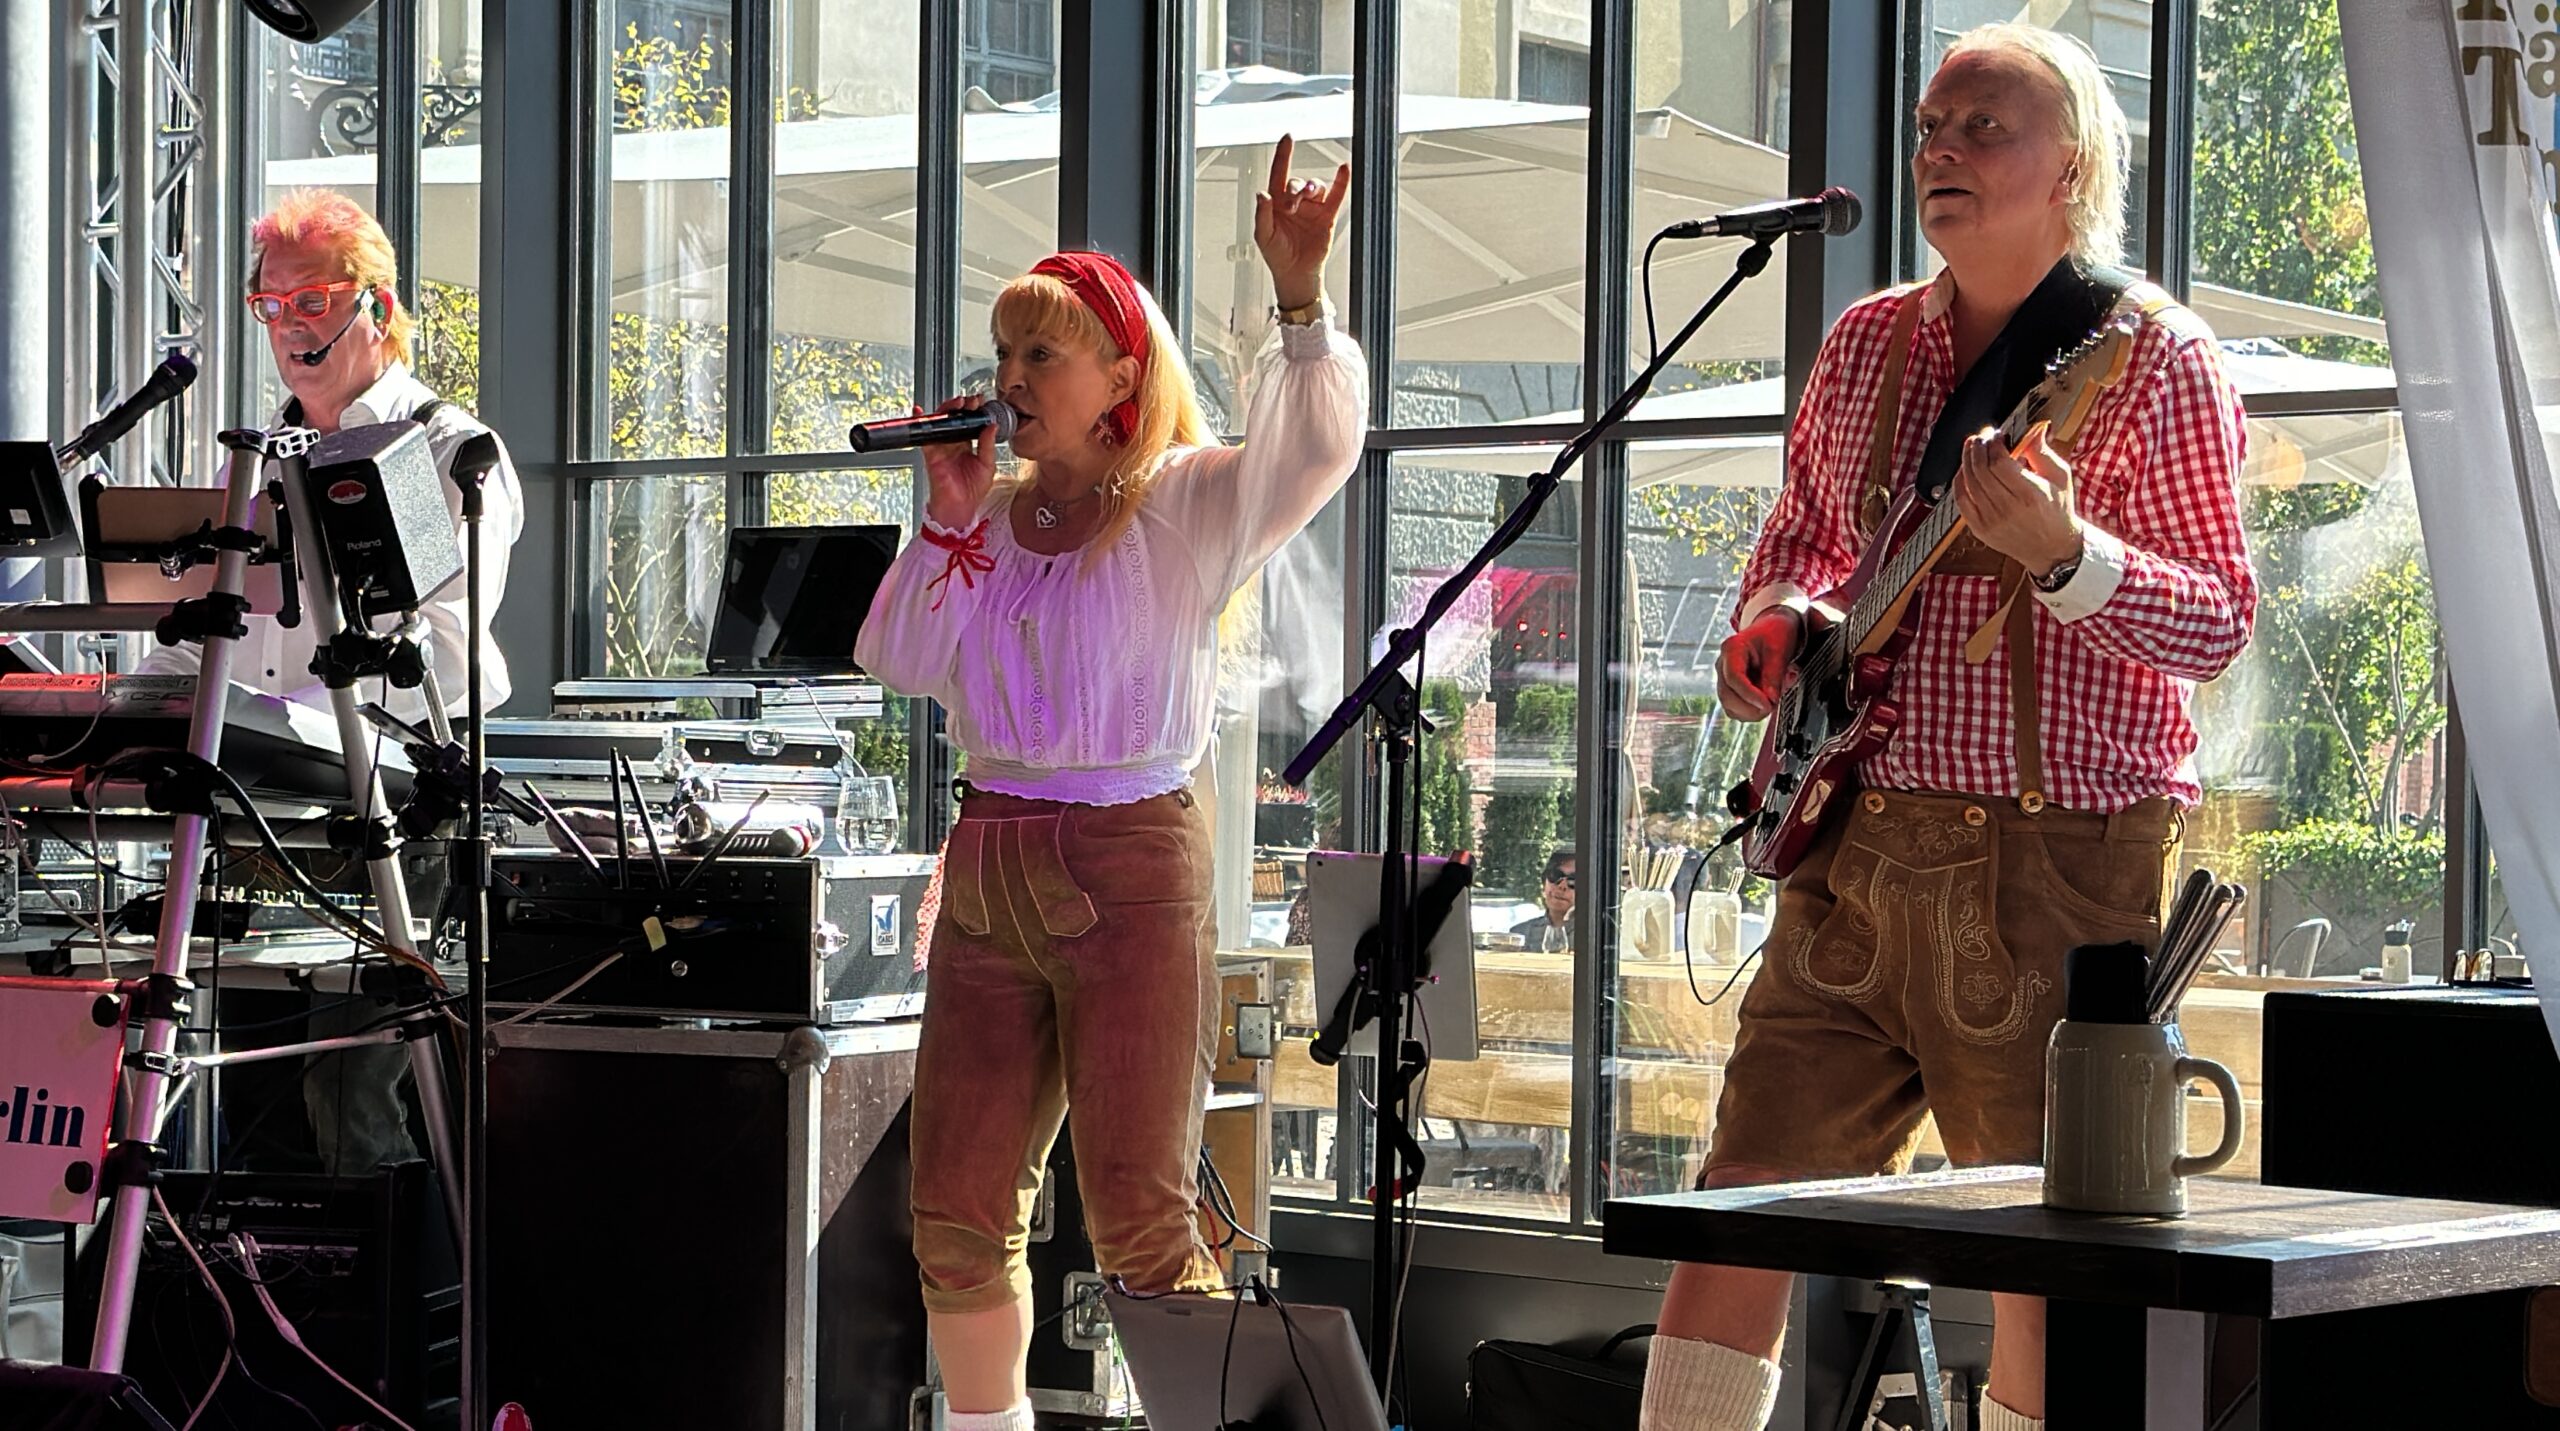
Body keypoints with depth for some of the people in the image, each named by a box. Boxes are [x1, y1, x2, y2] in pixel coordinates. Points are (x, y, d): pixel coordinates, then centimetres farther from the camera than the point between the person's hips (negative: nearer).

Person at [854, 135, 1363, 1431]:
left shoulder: (1186, 505, -4)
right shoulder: (992, 513, 13)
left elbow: (1316, 448, -22)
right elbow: (897, 661, 6)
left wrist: (1300, 296, -34)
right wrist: (950, 517, -2)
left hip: (1130, 866, -6)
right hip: (987, 869, 6)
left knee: (1140, 1217, -7)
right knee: (955, 1208, 9)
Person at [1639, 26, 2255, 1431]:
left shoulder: (2150, 357, -4)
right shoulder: (1866, 344, 13)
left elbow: (2219, 623, -8)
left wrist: (2057, 553, -25)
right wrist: (1770, 627, 5)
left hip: (2058, 868, -5)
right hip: (1853, 851, 5)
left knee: (2045, 1274, 2)